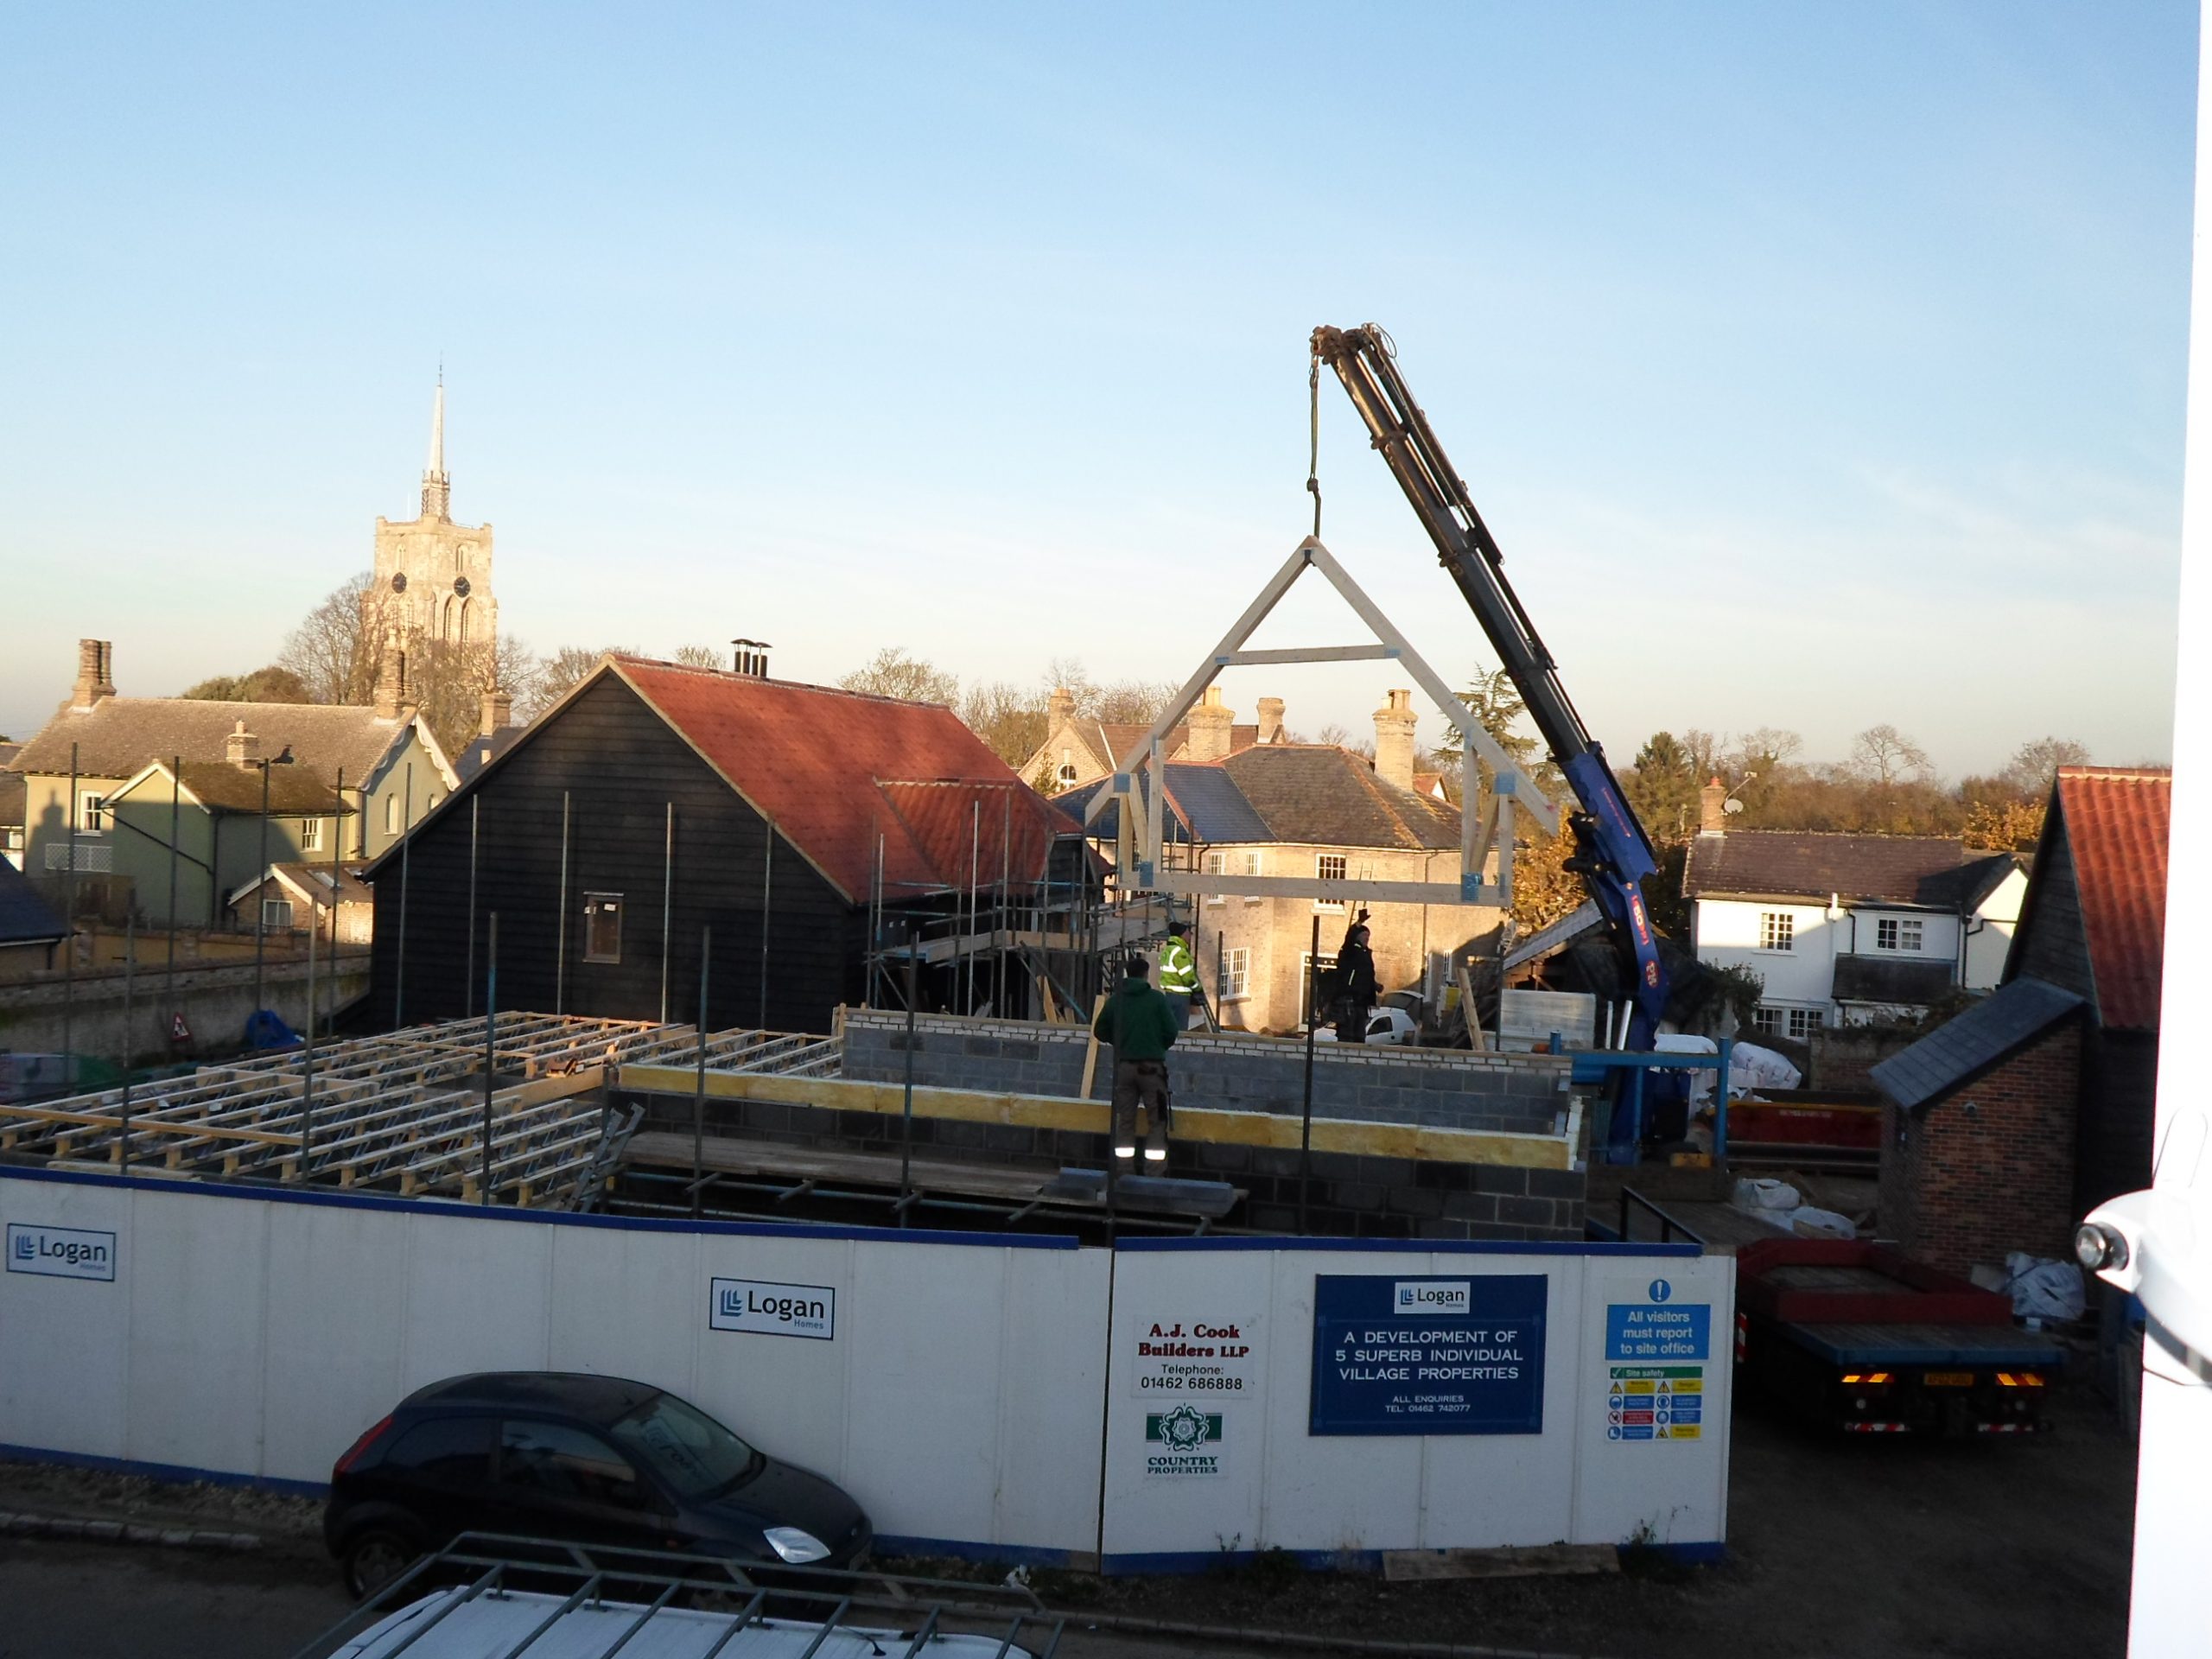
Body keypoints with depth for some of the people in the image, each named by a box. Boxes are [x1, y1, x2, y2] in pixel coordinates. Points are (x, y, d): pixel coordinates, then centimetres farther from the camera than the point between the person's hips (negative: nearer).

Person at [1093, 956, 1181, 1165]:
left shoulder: (1115, 999, 3)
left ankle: (1123, 1166, 9)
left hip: (1123, 1065, 3)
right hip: (1152, 1065, -3)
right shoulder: (1157, 999, -5)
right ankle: (1154, 1165, -2)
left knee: (1125, 1118, 9)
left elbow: (1100, 1031, 8)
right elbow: (1171, 1032, -6)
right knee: (1157, 1118, 3)